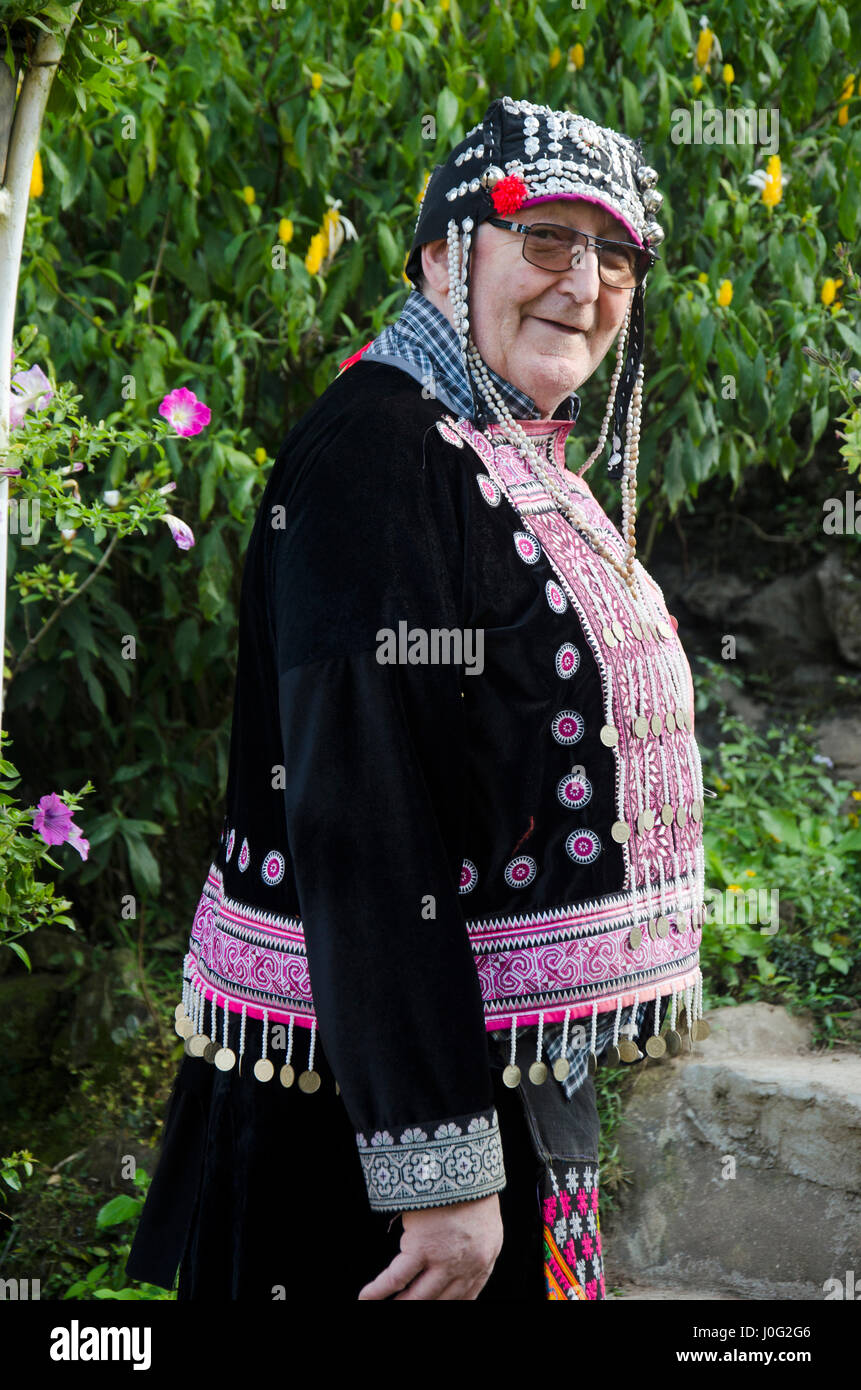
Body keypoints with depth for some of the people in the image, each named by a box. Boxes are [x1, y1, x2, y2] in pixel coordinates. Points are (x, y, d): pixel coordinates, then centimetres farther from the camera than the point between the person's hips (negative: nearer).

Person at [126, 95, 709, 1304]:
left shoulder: (523, 470, 14)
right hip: (378, 1108, -9)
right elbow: (355, 813, -24)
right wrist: (436, 1163, -29)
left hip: (521, 1082, 9)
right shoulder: (376, 445, -16)